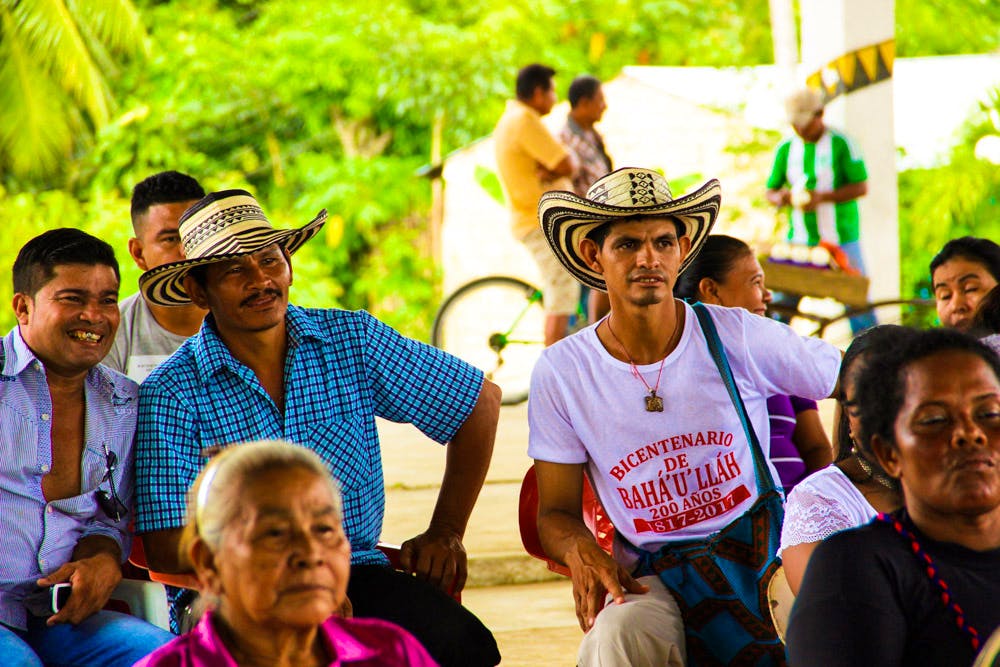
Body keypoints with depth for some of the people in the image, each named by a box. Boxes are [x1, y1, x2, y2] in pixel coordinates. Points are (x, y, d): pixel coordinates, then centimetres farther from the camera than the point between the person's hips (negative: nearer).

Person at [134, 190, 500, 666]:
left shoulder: (353, 341, 7)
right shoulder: (171, 394, -2)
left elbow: (482, 401, 17)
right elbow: (167, 546, -8)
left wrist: (445, 532, 12)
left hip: (356, 572, 2)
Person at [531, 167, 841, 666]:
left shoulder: (738, 336, -2)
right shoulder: (560, 372, -1)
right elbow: (554, 512, 5)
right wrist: (579, 549, -19)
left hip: (759, 552, 2)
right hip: (649, 578, -1)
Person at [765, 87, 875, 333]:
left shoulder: (841, 144, -4)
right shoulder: (786, 149, 8)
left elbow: (861, 187, -7)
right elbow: (770, 191, 13)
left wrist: (823, 197, -19)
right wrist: (780, 198, -11)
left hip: (841, 239, -3)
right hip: (799, 238, 4)